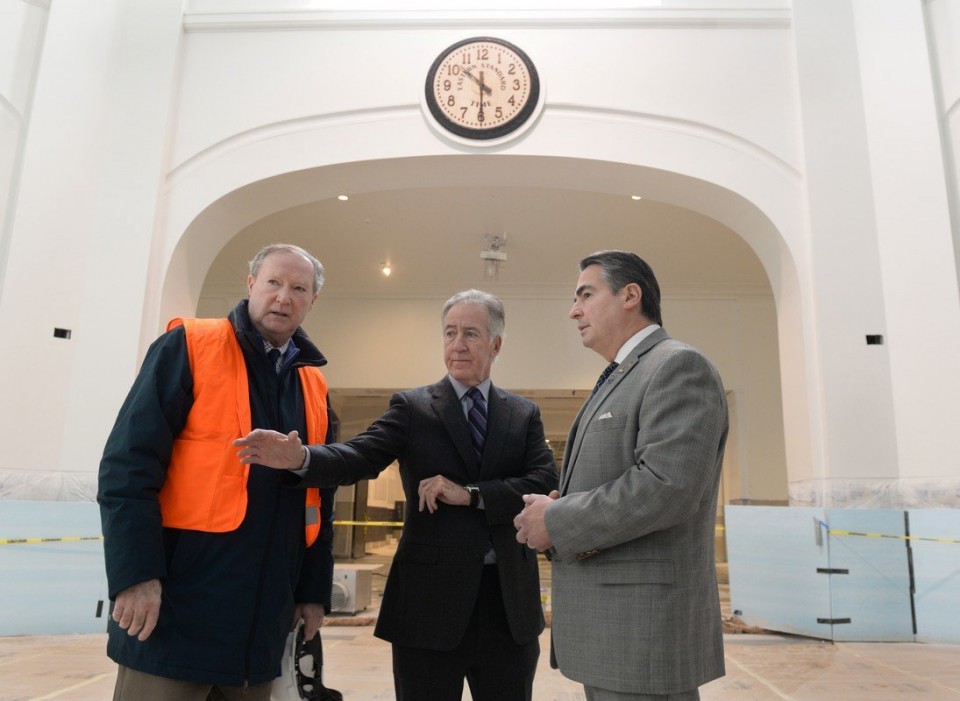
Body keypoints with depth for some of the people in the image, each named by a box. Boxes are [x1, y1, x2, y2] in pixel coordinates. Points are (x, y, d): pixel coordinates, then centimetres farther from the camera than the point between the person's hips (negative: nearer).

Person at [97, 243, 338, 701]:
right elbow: (129, 463, -12)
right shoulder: (188, 347, -5)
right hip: (177, 604, -5)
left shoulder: (314, 385, 11)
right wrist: (135, 573, -18)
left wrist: (315, 590, 11)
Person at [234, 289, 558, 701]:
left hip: (509, 601, 3)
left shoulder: (524, 414, 8)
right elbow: (360, 457, -13)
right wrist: (301, 458, -33)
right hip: (430, 596, -2)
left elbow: (546, 484, -5)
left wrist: (471, 494, -16)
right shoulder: (411, 406, 1)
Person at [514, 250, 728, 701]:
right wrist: (554, 509, 1)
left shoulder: (679, 367, -11)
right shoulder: (617, 383, 18)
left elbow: (667, 486, -24)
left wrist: (557, 522, -15)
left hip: (645, 628, -9)